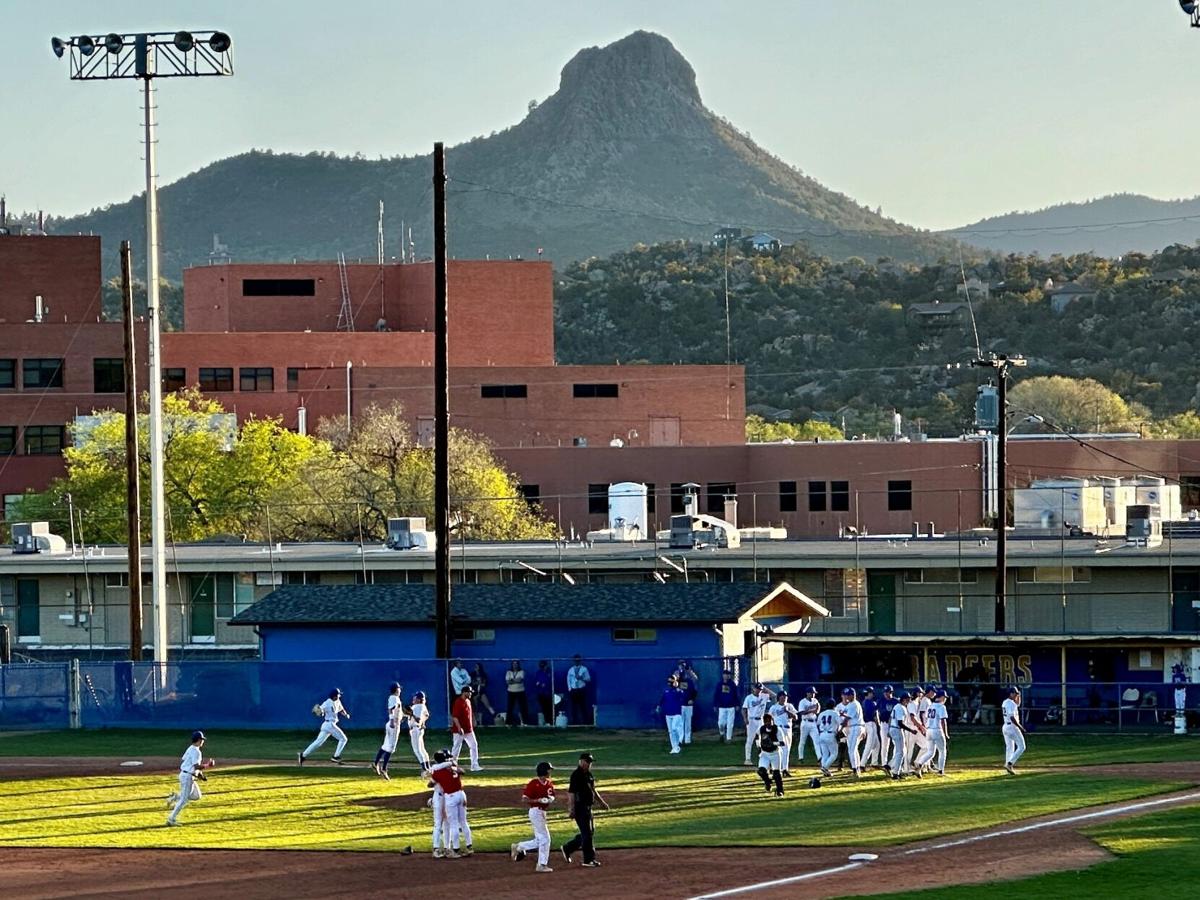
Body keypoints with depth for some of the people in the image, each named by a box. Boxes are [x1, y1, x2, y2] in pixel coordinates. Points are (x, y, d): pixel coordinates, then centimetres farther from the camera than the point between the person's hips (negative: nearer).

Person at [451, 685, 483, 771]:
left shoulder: (468, 701, 12)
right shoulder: (458, 702, -15)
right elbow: (454, 717, -20)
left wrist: (471, 727, 20)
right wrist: (459, 728, -26)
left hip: (468, 730, 9)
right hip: (459, 731, -9)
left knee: (474, 745, 4)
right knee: (456, 748, 0)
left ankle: (474, 766, 6)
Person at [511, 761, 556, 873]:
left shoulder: (549, 784, 7)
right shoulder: (533, 784, -15)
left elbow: (552, 797, 19)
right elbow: (524, 799, -15)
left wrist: (550, 799, -5)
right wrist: (539, 800, -25)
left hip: (542, 813, 9)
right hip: (535, 812, -9)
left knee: (539, 840, 14)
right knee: (545, 838, -7)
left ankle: (518, 847, 28)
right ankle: (542, 865, -1)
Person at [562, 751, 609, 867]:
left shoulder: (588, 774, 13)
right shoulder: (576, 775, -15)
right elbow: (571, 793, -20)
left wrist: (602, 802, 23)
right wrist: (571, 810, -24)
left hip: (588, 807, 10)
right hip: (580, 807, -10)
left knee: (590, 832, 15)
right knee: (587, 833, -7)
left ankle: (567, 849, 27)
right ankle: (589, 860, -1)